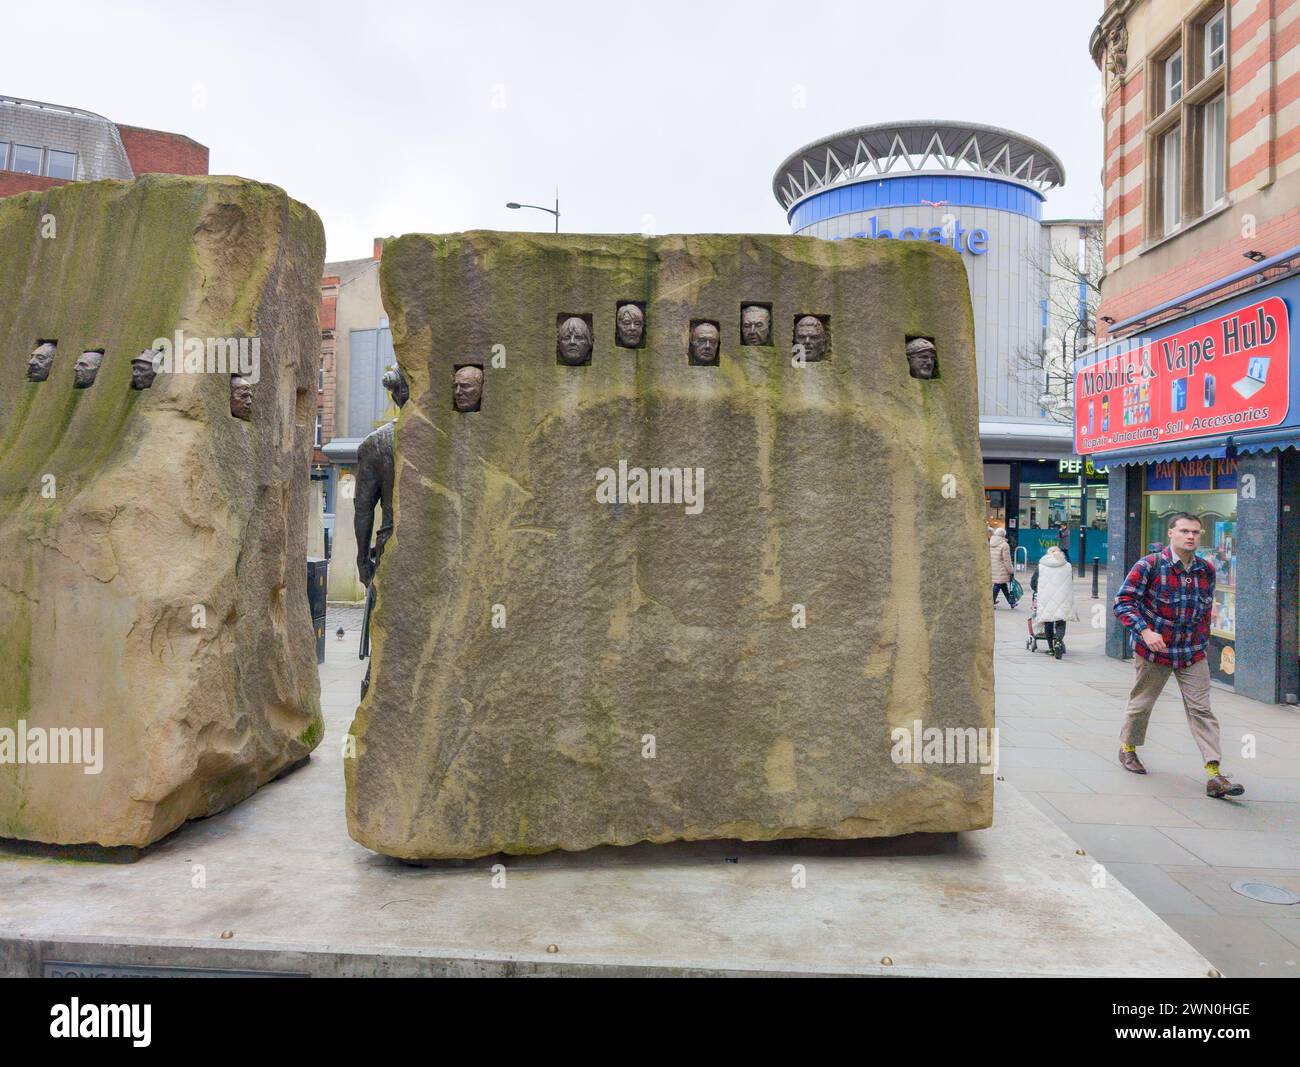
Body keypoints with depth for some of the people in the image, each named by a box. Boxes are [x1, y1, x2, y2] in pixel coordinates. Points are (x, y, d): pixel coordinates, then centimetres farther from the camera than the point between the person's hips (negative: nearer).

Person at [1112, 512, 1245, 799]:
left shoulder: (1206, 570, 2)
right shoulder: (1149, 566, -13)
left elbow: (1206, 609, 16)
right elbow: (1123, 602, -16)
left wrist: (1202, 641, 15)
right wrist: (1144, 631, -28)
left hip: (1193, 654, 4)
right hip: (1154, 650, -3)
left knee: (1201, 710, -2)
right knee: (1142, 703, 12)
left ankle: (1214, 777, -3)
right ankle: (1127, 748, 37)